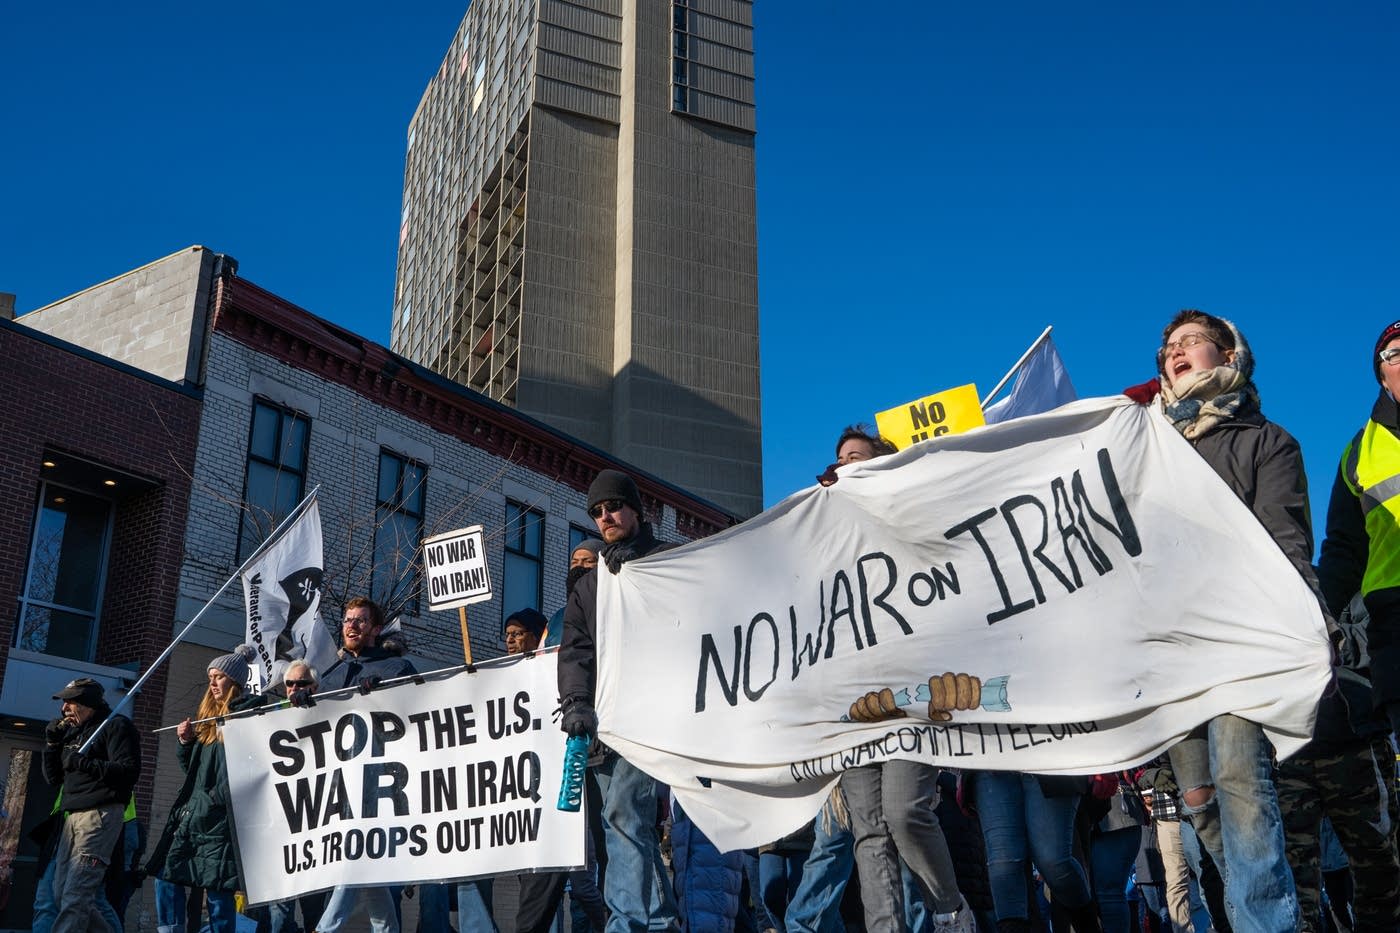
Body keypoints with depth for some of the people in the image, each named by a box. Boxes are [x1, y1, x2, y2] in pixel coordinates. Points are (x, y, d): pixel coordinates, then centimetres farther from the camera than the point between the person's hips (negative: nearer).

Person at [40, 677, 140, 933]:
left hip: (100, 815, -9)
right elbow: (53, 778, 22)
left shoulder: (116, 726, -3)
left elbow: (129, 771, -15)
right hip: (73, 816, 9)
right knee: (61, 894, 7)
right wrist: (52, 743, 9)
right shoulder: (72, 731, 21)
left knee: (75, 895, -13)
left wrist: (84, 763, -19)